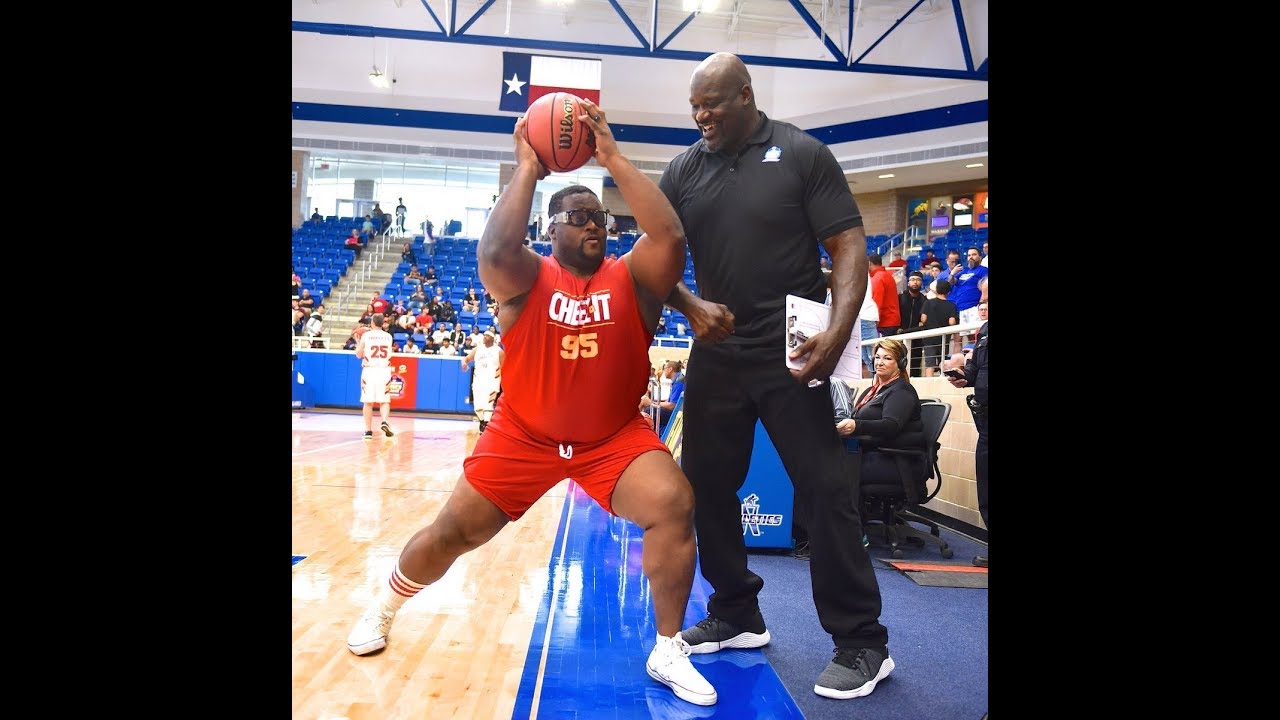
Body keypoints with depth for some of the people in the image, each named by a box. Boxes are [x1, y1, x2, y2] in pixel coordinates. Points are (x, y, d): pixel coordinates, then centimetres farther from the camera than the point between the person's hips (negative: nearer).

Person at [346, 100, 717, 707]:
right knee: (452, 532, 6)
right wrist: (526, 169, -24)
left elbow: (672, 237, -25)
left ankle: (668, 652, -4)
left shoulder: (633, 278, -6)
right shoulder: (527, 277, -9)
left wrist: (614, 159, -22)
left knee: (674, 506, -22)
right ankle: (382, 609, 38)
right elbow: (493, 251, -32)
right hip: (524, 435, 0)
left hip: (616, 436, 1)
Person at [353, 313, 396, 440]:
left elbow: (359, 354, 4)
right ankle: (385, 422, -16)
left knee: (368, 402, 6)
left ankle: (368, 430, 6)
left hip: (369, 370, -1)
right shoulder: (388, 336, 5)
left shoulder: (366, 336, -3)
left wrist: (358, 341, 22)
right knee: (384, 400, 8)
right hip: (384, 370, 1)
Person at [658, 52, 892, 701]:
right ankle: (736, 616, 28)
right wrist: (692, 307, -10)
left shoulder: (801, 154, -3)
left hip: (792, 354, -4)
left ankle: (861, 643, 11)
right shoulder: (684, 171, 7)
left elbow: (848, 247, -7)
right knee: (706, 484, 9)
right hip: (717, 354, 5)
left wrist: (838, 331, -21)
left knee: (826, 489, -3)